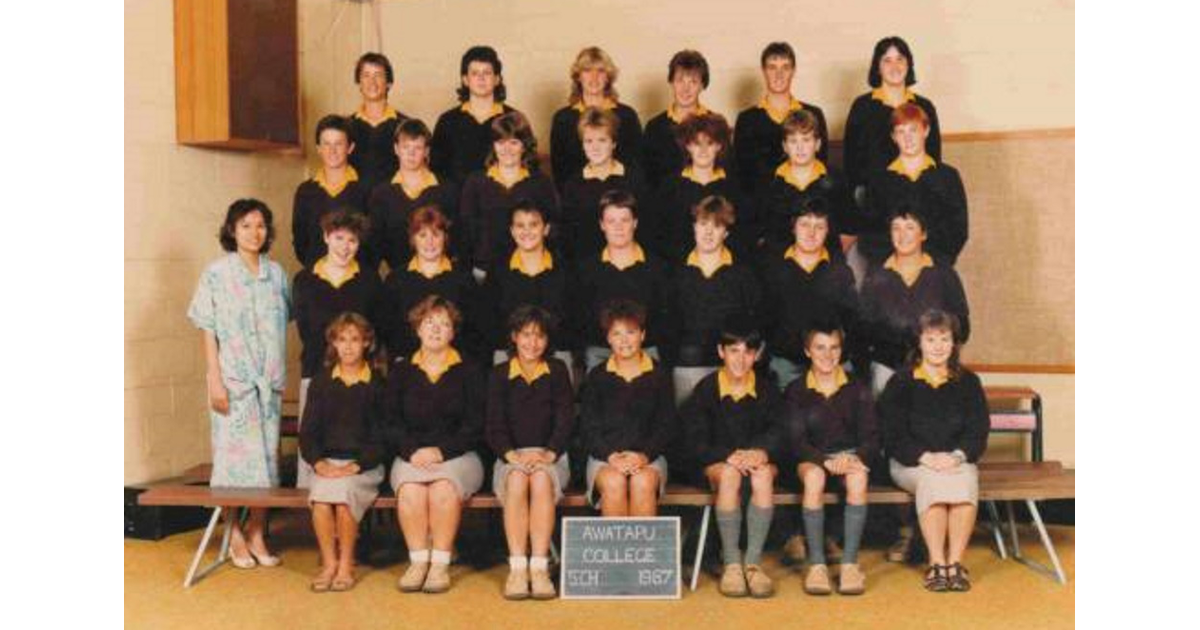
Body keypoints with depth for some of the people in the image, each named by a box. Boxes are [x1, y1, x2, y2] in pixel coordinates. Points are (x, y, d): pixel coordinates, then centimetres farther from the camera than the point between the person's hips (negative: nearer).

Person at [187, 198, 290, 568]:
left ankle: (257, 534, 16)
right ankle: (235, 537, 11)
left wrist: (281, 374, 6)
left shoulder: (275, 273, 8)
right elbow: (209, 332, -4)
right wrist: (215, 381, -10)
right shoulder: (217, 273, -3)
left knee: (266, 455, 5)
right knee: (233, 455, -1)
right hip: (232, 379, -4)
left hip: (269, 380, 4)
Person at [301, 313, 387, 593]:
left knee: (343, 490, -31)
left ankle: (346, 565, -15)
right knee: (320, 494, -28)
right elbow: (308, 430, 9)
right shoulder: (321, 381, 12)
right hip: (328, 462, 2)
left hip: (365, 466, -2)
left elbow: (382, 436, -1)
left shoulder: (377, 384, 4)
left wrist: (356, 466, -14)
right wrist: (319, 462, -9)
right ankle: (329, 563, -14)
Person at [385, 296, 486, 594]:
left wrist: (440, 451, -13)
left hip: (457, 456, -2)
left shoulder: (468, 372, 10)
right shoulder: (401, 372, 17)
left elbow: (474, 426, 1)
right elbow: (392, 423, 8)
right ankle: (418, 561, -23)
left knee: (444, 488, -33)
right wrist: (413, 451, -11)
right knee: (410, 490, -31)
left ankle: (441, 563, -25)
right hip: (411, 455, 2)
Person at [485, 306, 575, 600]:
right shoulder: (499, 375, 11)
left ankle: (539, 567, -38)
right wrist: (512, 454, -16)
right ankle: (517, 567, -37)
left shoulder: (557, 371, 12)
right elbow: (494, 424, 2)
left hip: (551, 457, 0)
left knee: (541, 479, -34)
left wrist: (549, 454, -15)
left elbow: (565, 419, 2)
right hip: (511, 457, 0)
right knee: (517, 479, -34)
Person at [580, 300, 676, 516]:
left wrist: (644, 456, -13)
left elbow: (666, 426, 5)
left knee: (643, 482, -34)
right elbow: (589, 427, 5)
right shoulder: (596, 377, 11)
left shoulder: (659, 376, 10)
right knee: (614, 482, -33)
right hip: (604, 458, 0)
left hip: (648, 456, 0)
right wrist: (612, 456, -14)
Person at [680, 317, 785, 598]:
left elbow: (779, 434, -5)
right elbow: (696, 440, -7)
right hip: (717, 462, -1)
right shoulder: (706, 390, -1)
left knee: (763, 474, -34)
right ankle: (731, 563, -32)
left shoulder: (767, 391, 4)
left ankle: (754, 561, -32)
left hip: (759, 459, 1)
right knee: (730, 475, -37)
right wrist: (729, 456, -23)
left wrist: (762, 453, -27)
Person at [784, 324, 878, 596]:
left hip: (852, 454, 1)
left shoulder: (858, 388, 7)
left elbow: (871, 436, 0)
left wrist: (855, 458, -23)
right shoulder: (796, 391, 4)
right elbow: (795, 441, -6)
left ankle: (850, 563, -33)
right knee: (814, 476, -36)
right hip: (812, 457, -1)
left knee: (857, 477, -35)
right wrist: (826, 461, -26)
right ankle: (816, 564, -33)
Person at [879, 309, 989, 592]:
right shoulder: (901, 383, 6)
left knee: (966, 481, -32)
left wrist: (957, 456, -15)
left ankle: (955, 561, -30)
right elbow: (893, 435, -2)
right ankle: (937, 563, -34)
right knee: (933, 480, -34)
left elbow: (978, 431, 6)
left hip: (957, 460, 2)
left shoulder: (968, 382, 13)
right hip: (911, 462, -2)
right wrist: (926, 457, -17)